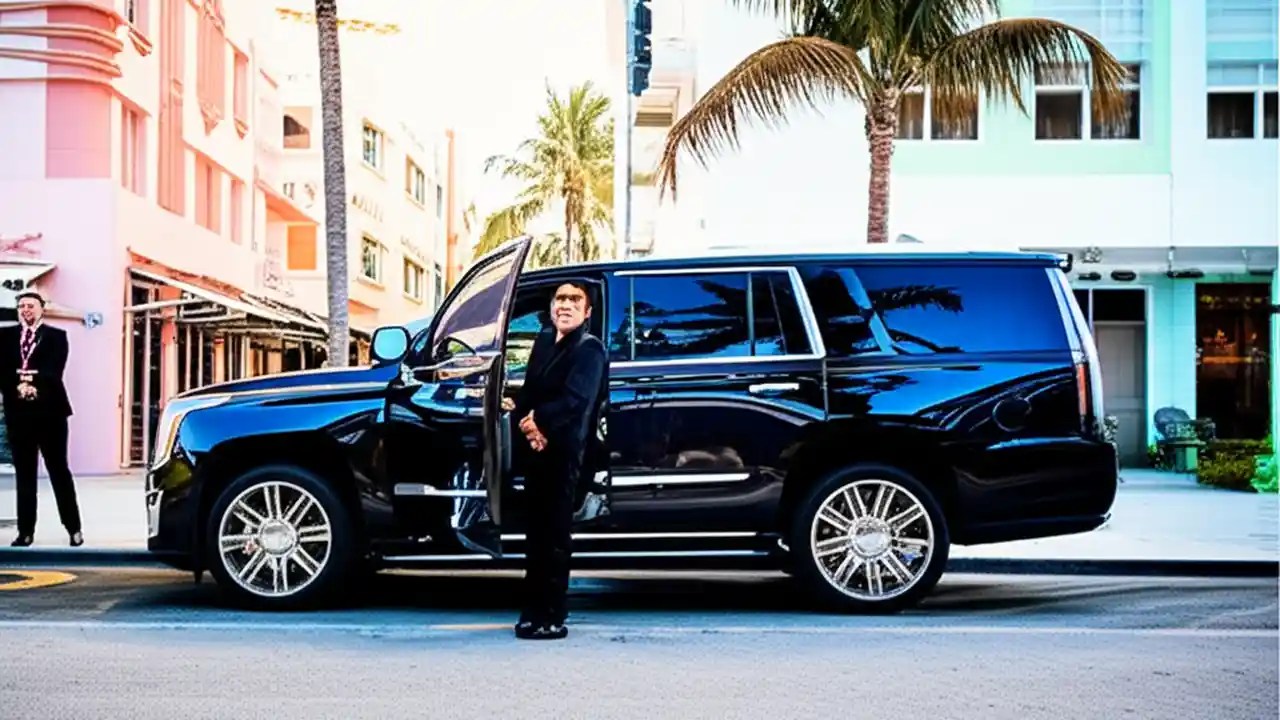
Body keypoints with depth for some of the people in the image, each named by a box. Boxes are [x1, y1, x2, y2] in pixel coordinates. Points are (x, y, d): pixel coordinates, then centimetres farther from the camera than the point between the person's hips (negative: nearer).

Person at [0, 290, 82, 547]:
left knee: (59, 470, 2)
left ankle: (74, 528, 5)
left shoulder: (56, 336, 4)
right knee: (24, 473, 5)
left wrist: (35, 385, -23)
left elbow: (54, 370, -9)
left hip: (49, 410, -2)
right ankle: (26, 530, 8)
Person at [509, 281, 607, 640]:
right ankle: (534, 610, 24)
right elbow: (528, 390, 11)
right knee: (536, 532, 14)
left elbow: (576, 399, -21)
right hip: (536, 448, 8)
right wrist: (526, 422, -7)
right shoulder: (544, 340, 15)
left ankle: (551, 617, 0)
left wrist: (539, 419, -17)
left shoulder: (589, 349, -8)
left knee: (554, 535, -5)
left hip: (565, 452, -8)